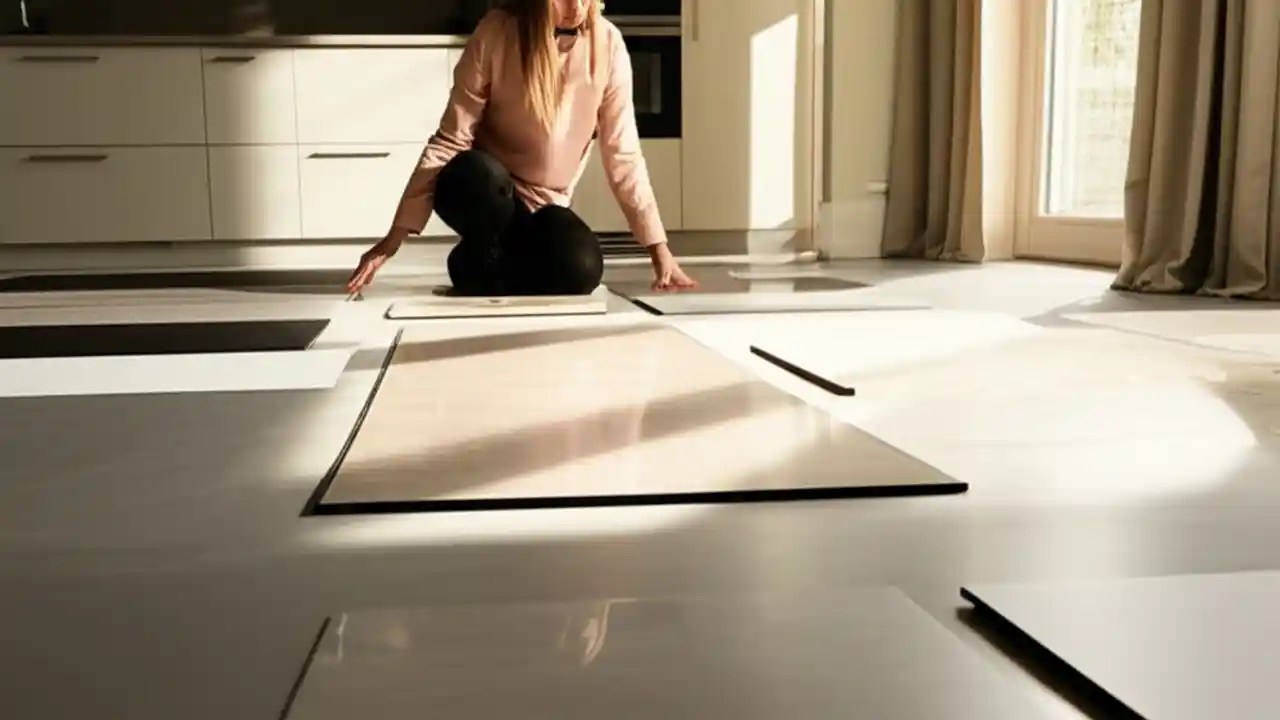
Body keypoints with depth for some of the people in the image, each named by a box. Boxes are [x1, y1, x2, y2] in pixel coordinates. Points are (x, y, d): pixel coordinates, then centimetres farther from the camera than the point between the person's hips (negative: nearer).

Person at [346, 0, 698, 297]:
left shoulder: (607, 43, -13)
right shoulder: (496, 32, -18)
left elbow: (623, 154, -8)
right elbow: (450, 140, -17)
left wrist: (660, 251, -12)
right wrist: (394, 239, -21)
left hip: (546, 205, 2)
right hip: (483, 191, -2)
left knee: (580, 268, -30)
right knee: (474, 173, -38)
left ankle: (494, 273, 4)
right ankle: (476, 265, -4)